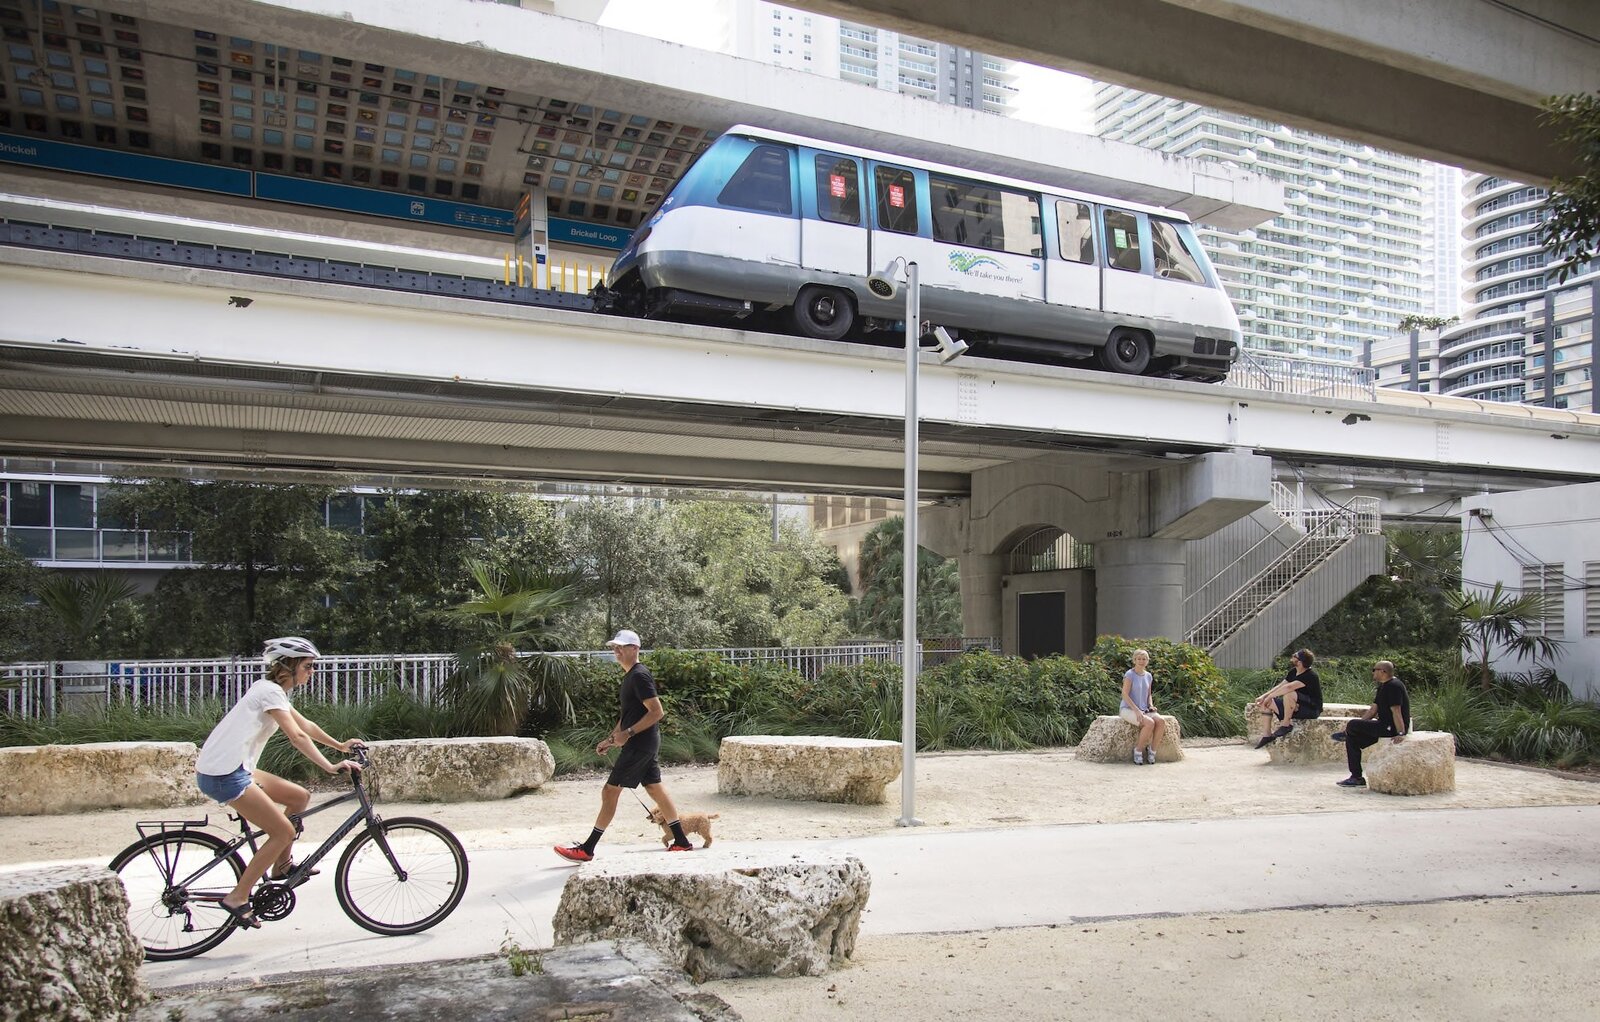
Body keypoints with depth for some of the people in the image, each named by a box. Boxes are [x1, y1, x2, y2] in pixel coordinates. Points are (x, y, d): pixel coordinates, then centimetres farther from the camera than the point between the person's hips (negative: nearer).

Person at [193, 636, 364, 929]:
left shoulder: (273, 690, 16)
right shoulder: (270, 691, -14)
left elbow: (305, 725, 26)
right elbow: (297, 736, -24)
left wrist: (340, 745, 30)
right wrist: (331, 767, -28)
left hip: (235, 769, 10)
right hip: (222, 775, -10)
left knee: (300, 797, 11)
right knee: (284, 831, -8)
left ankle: (282, 864, 23)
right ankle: (237, 897, -2)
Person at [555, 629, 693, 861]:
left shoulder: (639, 675, -16)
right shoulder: (629, 676, 15)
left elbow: (657, 712, -22)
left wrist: (628, 734, -21)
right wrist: (610, 738, 18)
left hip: (639, 745, -10)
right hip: (646, 745, 10)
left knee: (610, 791, -4)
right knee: (656, 789, 12)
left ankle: (586, 850, 2)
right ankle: (682, 842, 16)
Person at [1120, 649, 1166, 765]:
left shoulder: (1148, 676, 11)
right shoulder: (1129, 674, -9)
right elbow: (1125, 695, -15)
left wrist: (1151, 706, -1)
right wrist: (1137, 710, -22)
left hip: (1144, 710, 6)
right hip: (1128, 709, -6)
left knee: (1161, 721, -23)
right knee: (1150, 723, -32)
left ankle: (1152, 750, -9)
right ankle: (1137, 750, -12)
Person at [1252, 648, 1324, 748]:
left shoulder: (1310, 676, -23)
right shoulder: (1293, 672, 5)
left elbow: (1288, 687, -35)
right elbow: (1280, 686, 7)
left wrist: (1270, 696, -28)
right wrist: (1263, 696, -6)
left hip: (1312, 709, -9)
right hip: (1296, 708, 9)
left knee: (1289, 694, -37)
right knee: (1266, 703, 0)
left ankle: (1286, 724, -19)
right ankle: (1267, 735, 3)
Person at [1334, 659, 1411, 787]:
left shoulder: (1394, 686, -16)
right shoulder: (1383, 686, 17)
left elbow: (1396, 711, -26)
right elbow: (1373, 709, 17)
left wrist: (1401, 733, -33)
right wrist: (1356, 726, 9)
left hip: (1391, 728, -11)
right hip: (1385, 726, 11)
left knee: (1353, 725, -18)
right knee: (1352, 740, 7)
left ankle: (1345, 734, 18)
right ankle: (1356, 778, 8)